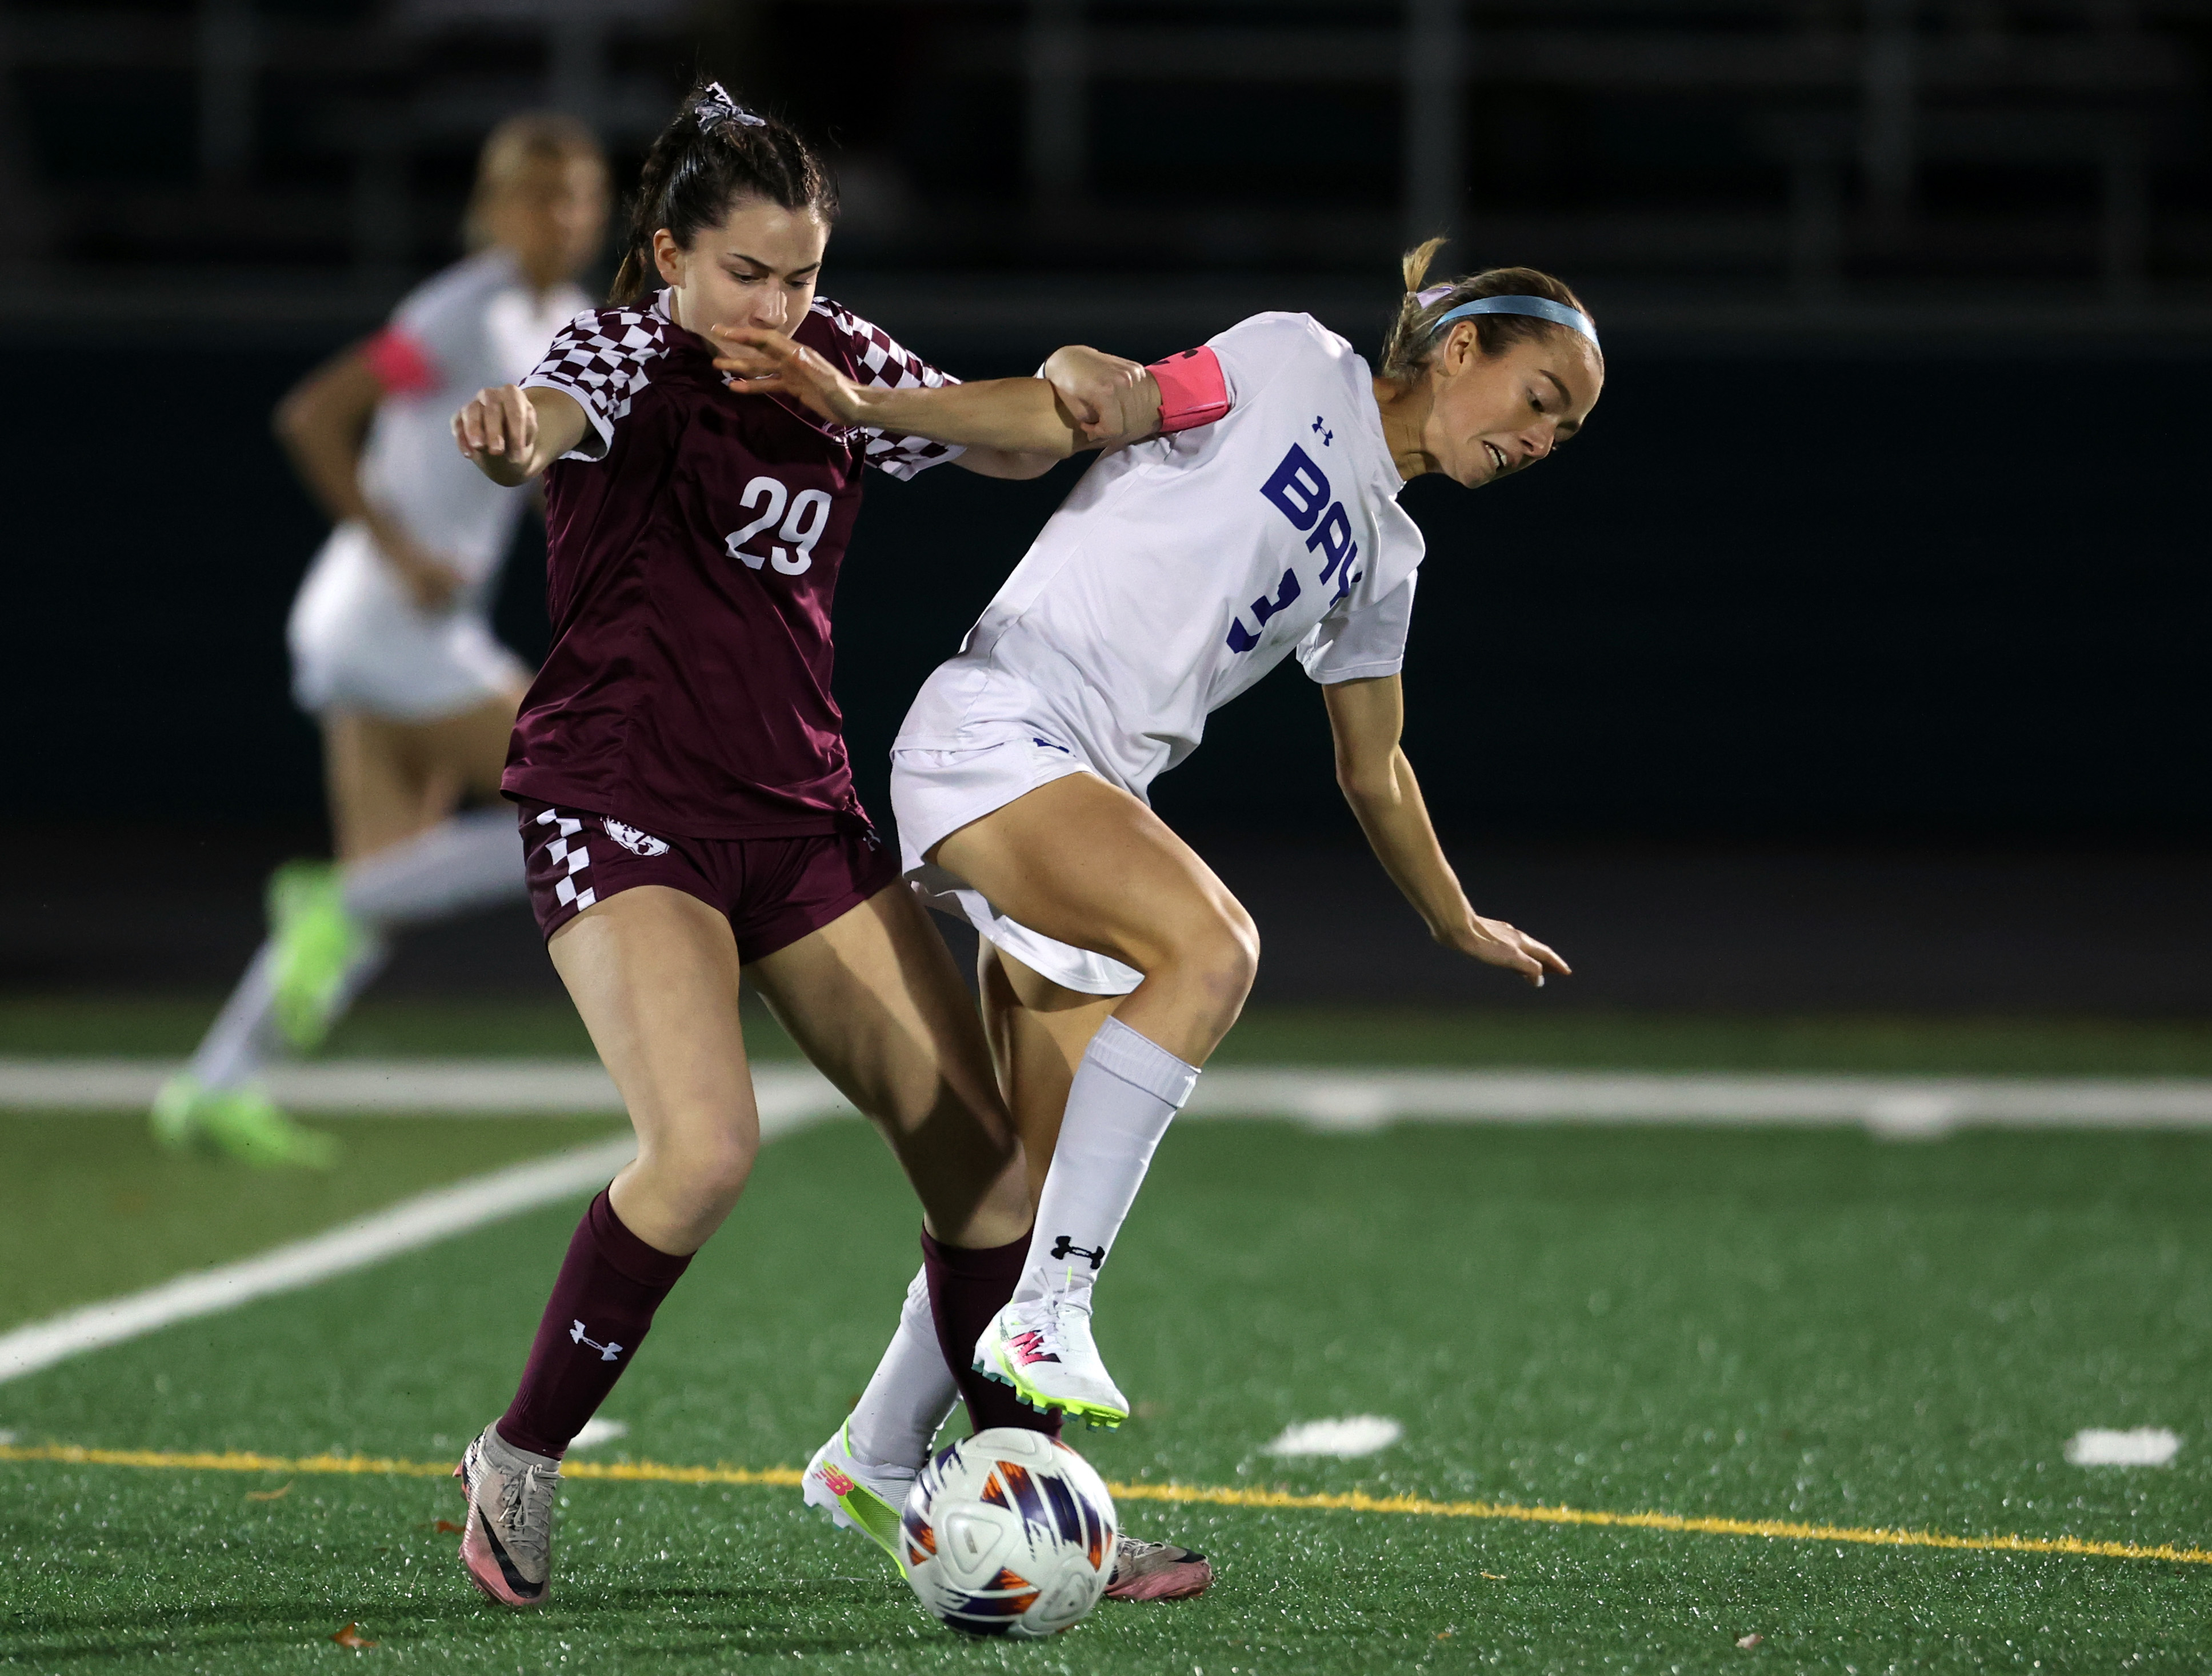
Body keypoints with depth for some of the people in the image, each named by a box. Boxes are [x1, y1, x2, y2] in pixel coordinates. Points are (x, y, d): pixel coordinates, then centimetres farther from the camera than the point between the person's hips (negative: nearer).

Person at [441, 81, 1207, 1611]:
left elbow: (1004, 442, 20)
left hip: (802, 816, 7)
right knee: (707, 1145, -26)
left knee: (982, 1147, 2)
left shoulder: (834, 359, 7)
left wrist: (1070, 388, -5)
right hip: (621, 810, -7)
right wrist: (512, 436, -60)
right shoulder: (632, 351, -11)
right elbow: (554, 417, -35)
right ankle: (522, 1463, -7)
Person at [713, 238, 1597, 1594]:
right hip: (994, 729, -8)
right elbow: (1093, 413, -4)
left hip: (1090, 796, 8)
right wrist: (867, 407, -15)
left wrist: (1461, 925, 44)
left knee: (1058, 1179, 4)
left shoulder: (1387, 556, 23)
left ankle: (882, 1455, 19)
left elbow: (1372, 766, 34)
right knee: (1212, 944, -32)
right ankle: (1046, 1316, -32)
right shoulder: (1297, 364, 3)